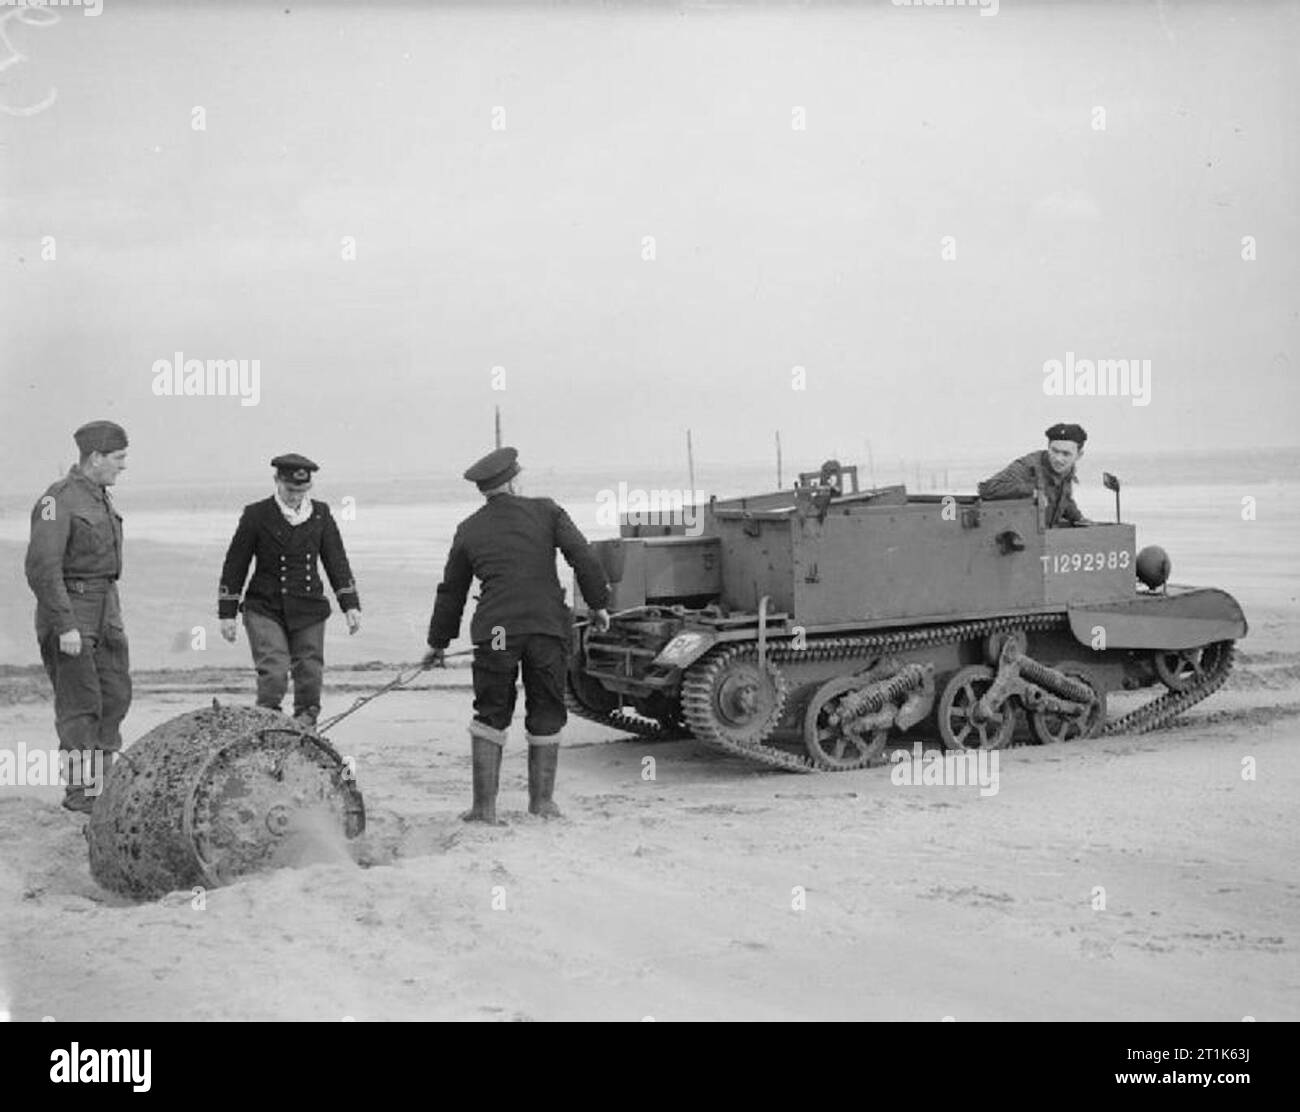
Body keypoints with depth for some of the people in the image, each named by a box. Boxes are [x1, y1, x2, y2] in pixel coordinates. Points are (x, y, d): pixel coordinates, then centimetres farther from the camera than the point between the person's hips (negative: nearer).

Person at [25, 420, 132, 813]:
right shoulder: (58, 500, -15)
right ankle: (78, 789, 6)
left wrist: (116, 616, 21)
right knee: (80, 703, -4)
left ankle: (101, 781, 15)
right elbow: (42, 567, -21)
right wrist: (65, 627, -24)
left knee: (116, 696, 7)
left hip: (105, 608, 8)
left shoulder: (101, 497, 13)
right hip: (68, 608, -8)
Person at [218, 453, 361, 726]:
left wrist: (350, 605, -1)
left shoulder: (320, 514, 5)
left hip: (308, 610, 3)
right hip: (265, 609, -3)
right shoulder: (256, 515, -4)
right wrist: (227, 613, -1)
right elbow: (235, 565, 0)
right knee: (273, 674, -16)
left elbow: (337, 561, 7)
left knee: (310, 675, 4)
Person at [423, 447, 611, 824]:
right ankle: (542, 800, 20)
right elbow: (584, 558, -2)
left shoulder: (469, 530, 10)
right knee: (546, 717, 13)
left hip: (496, 633, 1)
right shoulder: (545, 511, 6)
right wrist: (598, 604, 8)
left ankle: (484, 806, 9)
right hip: (548, 627, -1)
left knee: (490, 717, 11)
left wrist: (438, 643, 26)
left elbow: (451, 592, 17)